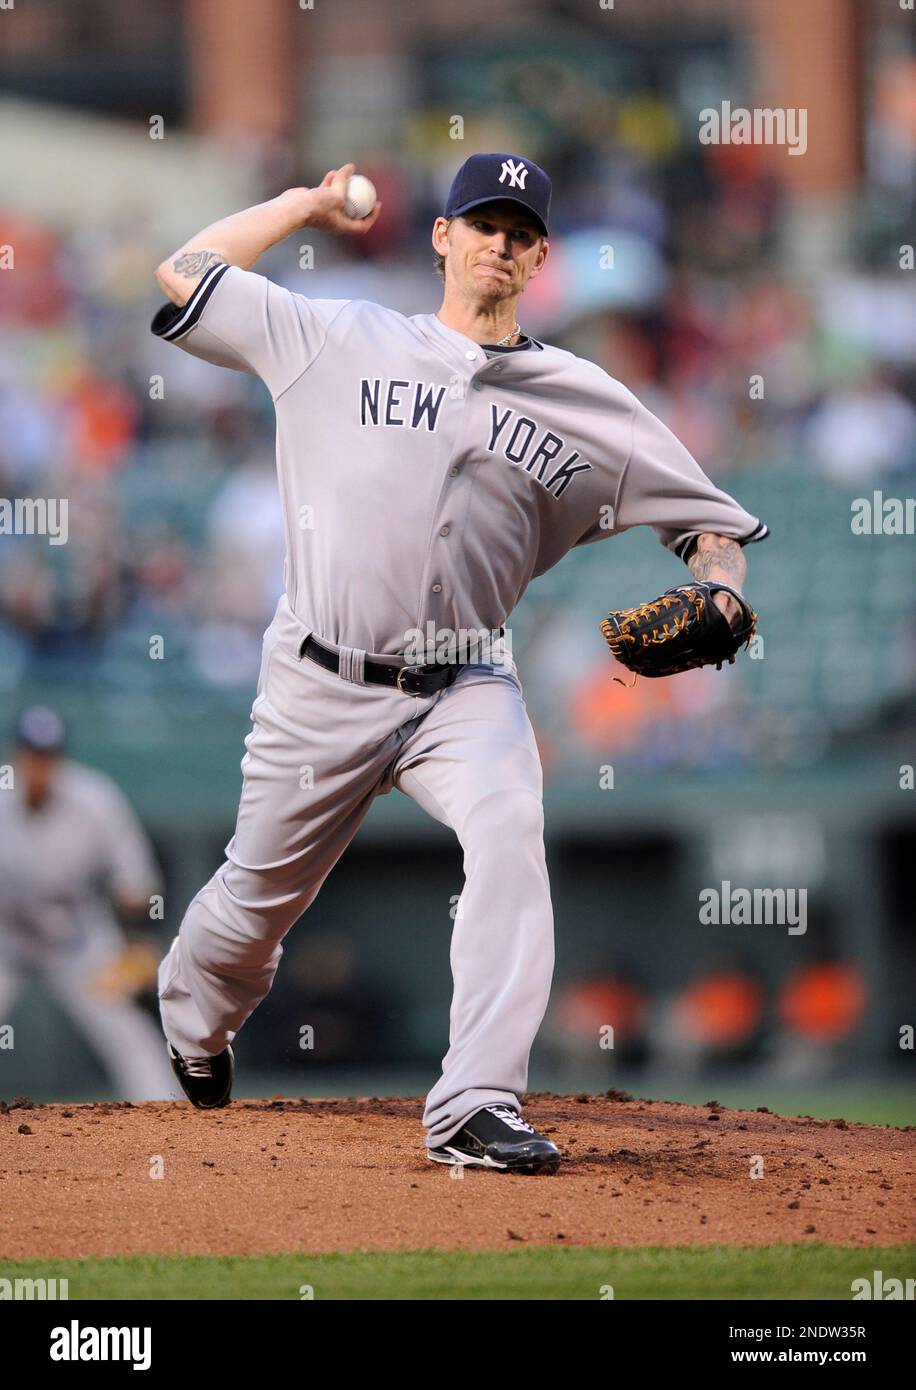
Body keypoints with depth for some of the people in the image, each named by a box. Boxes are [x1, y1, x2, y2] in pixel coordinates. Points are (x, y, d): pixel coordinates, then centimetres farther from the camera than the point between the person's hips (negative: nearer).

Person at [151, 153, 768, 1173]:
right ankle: (191, 1022, 48)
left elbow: (710, 518, 9)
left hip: (464, 688, 0)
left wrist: (716, 598, -12)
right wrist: (308, 204, 12)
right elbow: (183, 275, 3)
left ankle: (475, 1110, -33)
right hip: (320, 687, 0)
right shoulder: (341, 340, 3)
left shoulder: (587, 402, 5)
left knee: (509, 833, -29)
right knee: (259, 898, 11)